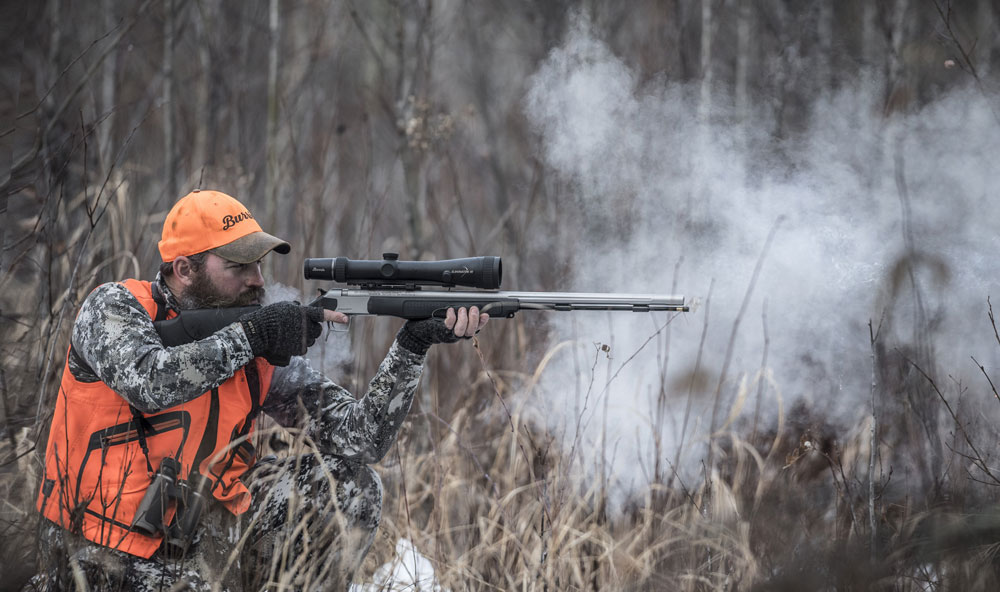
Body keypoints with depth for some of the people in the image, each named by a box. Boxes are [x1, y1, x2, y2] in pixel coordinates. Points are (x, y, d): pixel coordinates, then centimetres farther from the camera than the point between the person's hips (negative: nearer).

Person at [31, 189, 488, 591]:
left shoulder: (264, 356, 4)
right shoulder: (113, 308, -7)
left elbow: (359, 438, -1)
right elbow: (150, 383, -29)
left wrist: (411, 347, -12)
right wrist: (247, 337, -20)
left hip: (206, 538, 5)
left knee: (349, 484, -2)